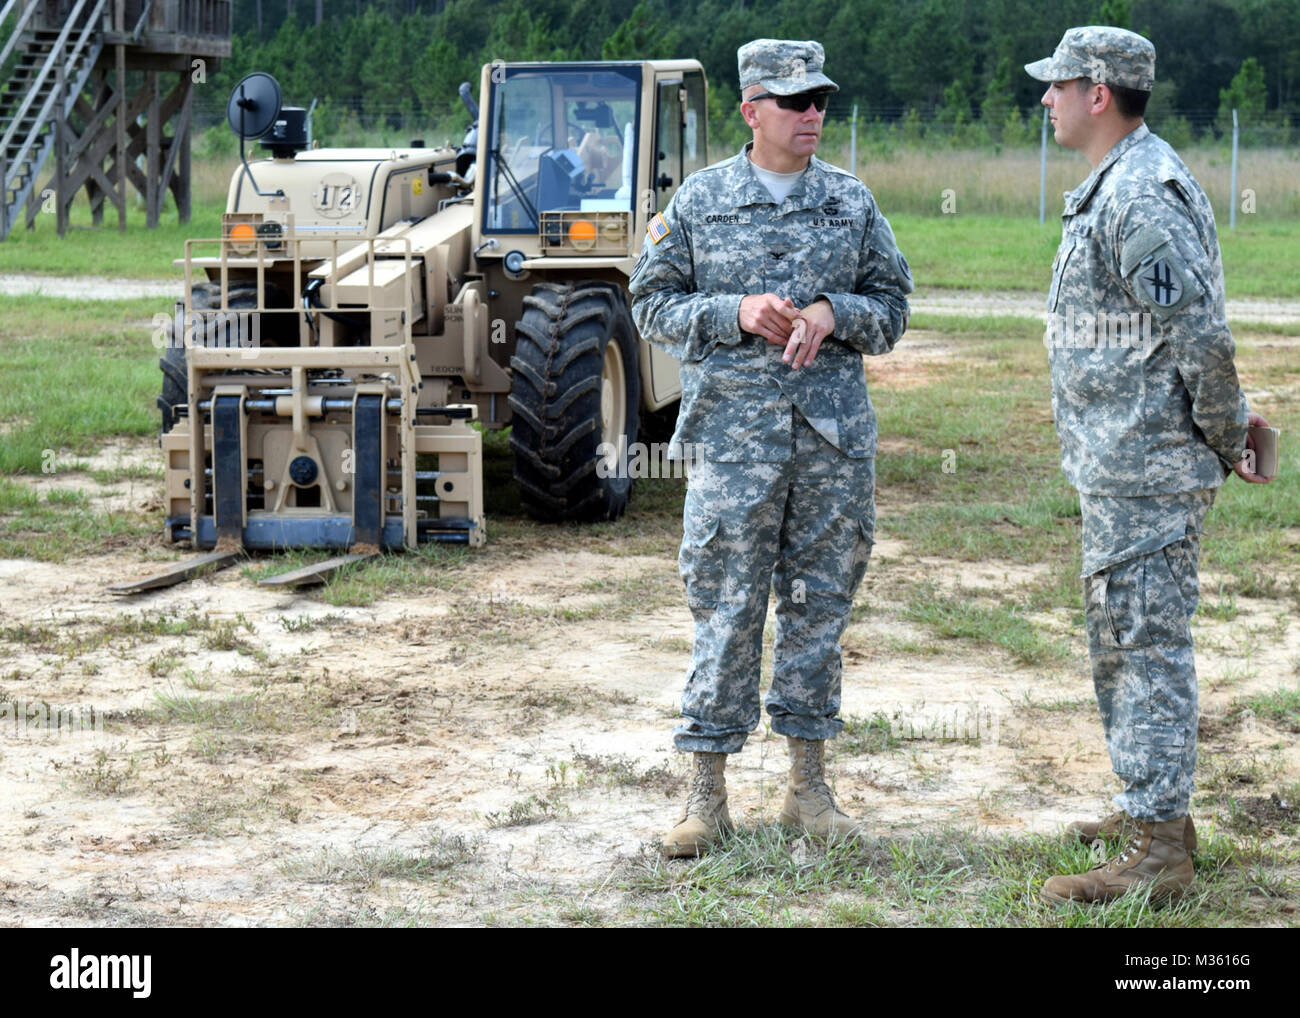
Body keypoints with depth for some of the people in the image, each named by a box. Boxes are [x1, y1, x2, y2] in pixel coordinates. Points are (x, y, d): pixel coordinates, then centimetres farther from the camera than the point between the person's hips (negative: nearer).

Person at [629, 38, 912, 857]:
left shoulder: (853, 202, 8)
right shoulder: (699, 200, 3)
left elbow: (892, 308, 10)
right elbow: (653, 304, 4)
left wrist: (831, 312, -10)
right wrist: (737, 313, -12)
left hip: (835, 435, 2)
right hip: (733, 431, -2)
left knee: (820, 604, 7)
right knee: (726, 611, -2)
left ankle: (810, 784, 16)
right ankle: (709, 791, 6)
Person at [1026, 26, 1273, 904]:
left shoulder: (1142, 195, -19)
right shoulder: (1117, 187, 16)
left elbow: (1200, 335, -23)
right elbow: (1185, 331, 22)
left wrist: (1225, 436, -12)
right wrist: (1226, 426, 18)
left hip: (1148, 467, -11)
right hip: (1119, 463, 11)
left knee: (1147, 643, -8)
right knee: (1121, 637, 19)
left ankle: (1158, 853, -5)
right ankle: (1154, 810, 30)